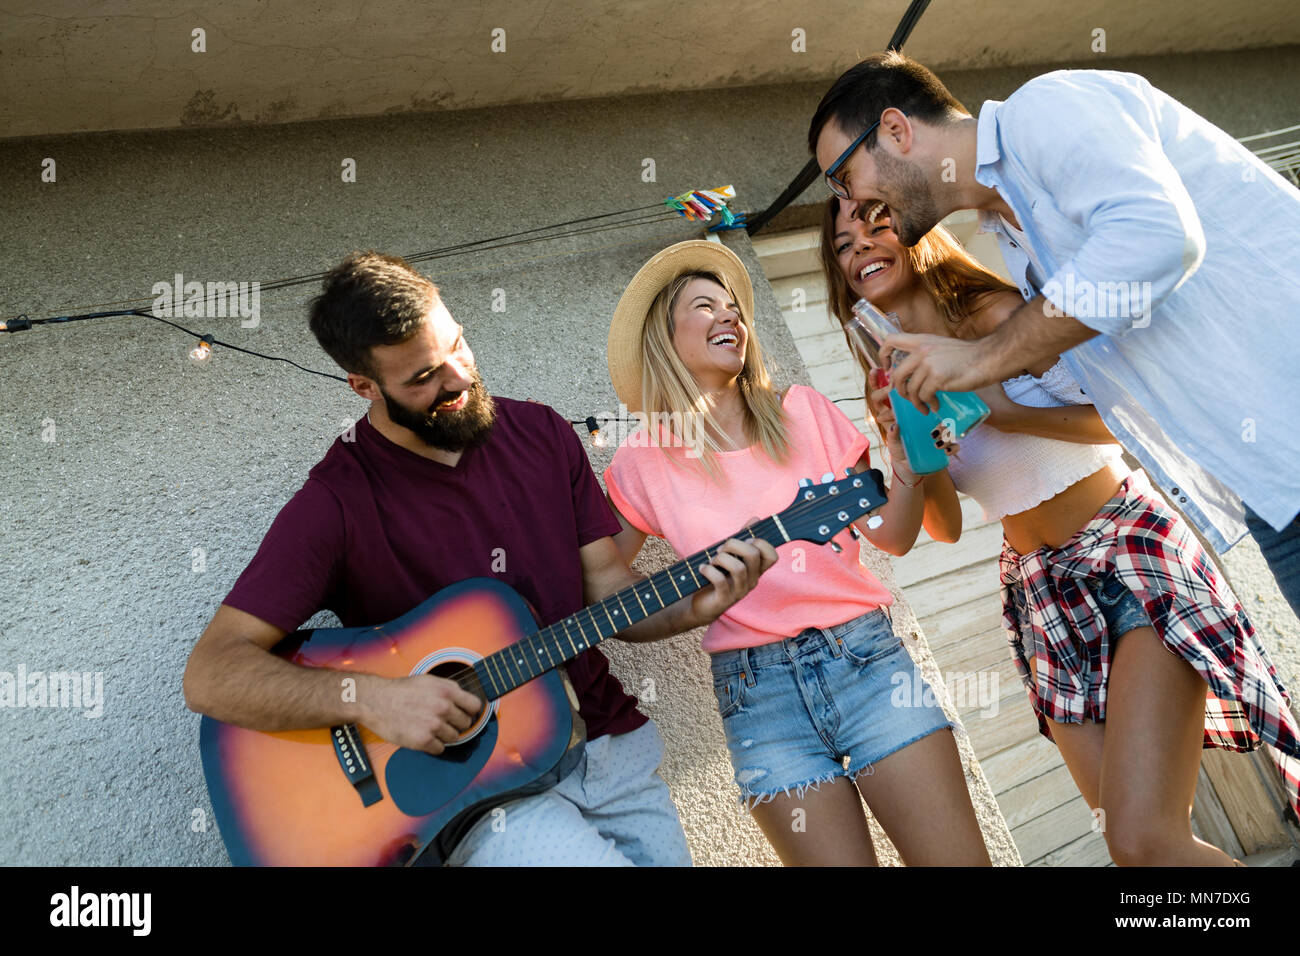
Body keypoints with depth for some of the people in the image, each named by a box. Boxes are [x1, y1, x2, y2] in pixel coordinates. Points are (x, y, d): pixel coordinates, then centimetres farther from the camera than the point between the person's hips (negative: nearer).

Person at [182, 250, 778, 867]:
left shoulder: (540, 433, 3)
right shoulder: (338, 504, -13)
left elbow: (607, 586, 5)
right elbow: (210, 675, -15)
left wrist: (692, 608, -14)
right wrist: (369, 697, -28)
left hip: (613, 746, 5)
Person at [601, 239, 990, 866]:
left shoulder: (802, 411, 7)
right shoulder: (643, 462, 3)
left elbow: (890, 537, 7)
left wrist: (907, 466, -9)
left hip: (863, 654, 2)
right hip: (754, 690, -1)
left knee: (960, 858, 0)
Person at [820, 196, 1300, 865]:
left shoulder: (997, 311, -10)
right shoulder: (896, 382, 6)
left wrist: (1007, 413, -25)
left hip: (1133, 555, -5)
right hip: (1041, 593, 6)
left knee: (1143, 841, -18)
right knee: (1123, 821, 6)